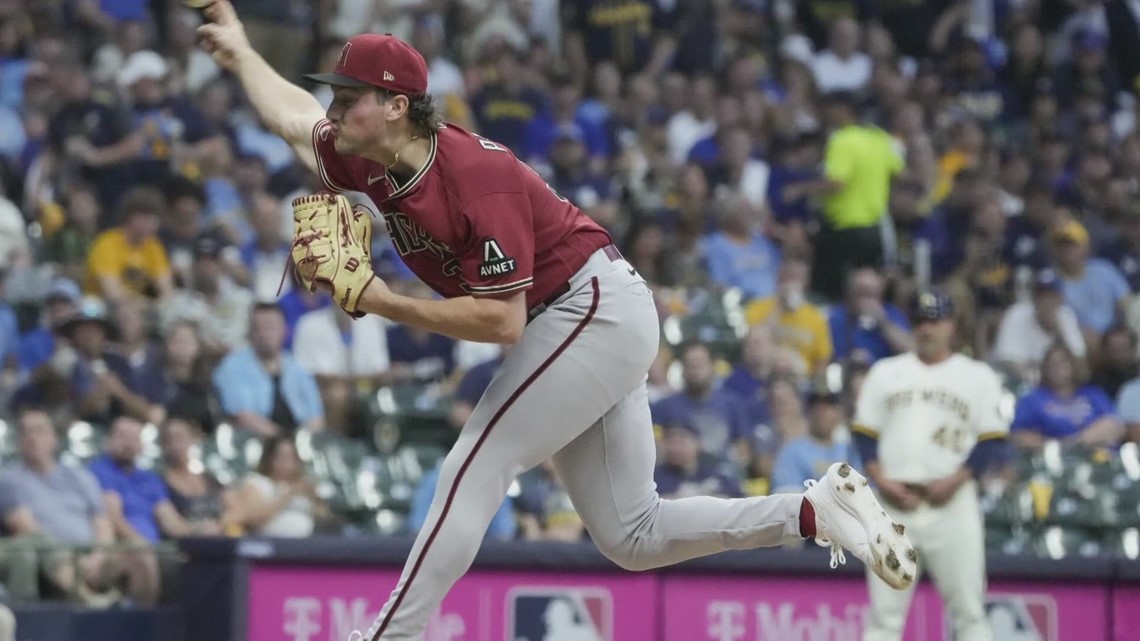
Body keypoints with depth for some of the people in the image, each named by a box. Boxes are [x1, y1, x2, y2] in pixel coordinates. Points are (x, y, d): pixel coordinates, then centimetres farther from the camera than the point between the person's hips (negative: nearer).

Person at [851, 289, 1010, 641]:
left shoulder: (977, 376, 8)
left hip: (952, 502, -2)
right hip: (894, 503, 2)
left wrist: (956, 480, -12)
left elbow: (992, 440, 1)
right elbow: (864, 434, 9)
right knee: (884, 609, -1)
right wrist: (883, 482, -6)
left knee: (968, 608, -4)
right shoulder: (886, 372, 14)